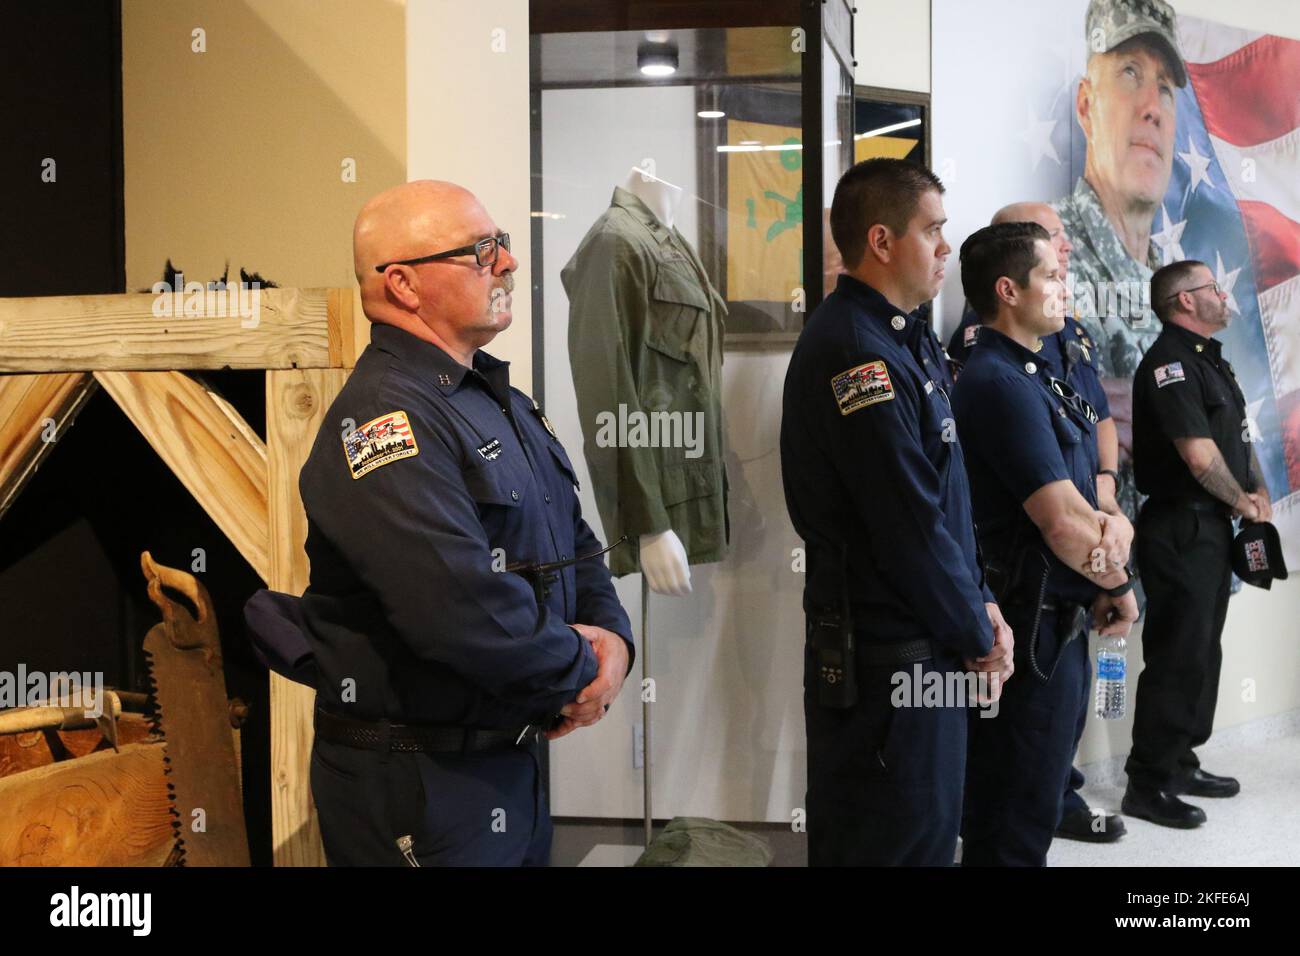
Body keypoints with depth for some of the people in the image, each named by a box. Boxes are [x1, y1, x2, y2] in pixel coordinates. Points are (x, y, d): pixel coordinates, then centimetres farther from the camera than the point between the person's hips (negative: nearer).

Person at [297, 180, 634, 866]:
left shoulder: (501, 401, 11)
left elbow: (573, 542, 14)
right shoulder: (385, 417, -22)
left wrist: (611, 635, -5)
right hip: (417, 787, -9)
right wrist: (579, 673, -16)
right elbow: (463, 604, -32)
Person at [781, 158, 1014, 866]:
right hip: (887, 659, -10)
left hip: (930, 649, 10)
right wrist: (979, 639, -10)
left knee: (931, 831, 21)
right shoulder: (854, 352, -21)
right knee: (895, 841, 5)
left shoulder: (908, 338, 11)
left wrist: (978, 601, 6)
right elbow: (911, 528, -22)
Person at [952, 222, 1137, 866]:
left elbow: (1087, 495, 13)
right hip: (1030, 625, -10)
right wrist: (1119, 585, -8)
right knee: (1018, 818, 3)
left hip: (1061, 619, 10)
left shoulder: (1034, 375, 13)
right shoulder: (999, 383, -19)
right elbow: (1063, 523, -24)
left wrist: (1111, 532, -6)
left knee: (1038, 794, 21)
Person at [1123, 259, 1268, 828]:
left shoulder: (1209, 359, 16)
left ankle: (1181, 763, 27)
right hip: (1181, 527, -10)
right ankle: (1148, 785, 1)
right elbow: (1200, 454, -22)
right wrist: (1242, 503, -7)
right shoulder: (1170, 362, -16)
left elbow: (1239, 436, 21)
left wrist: (1260, 493, 6)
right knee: (1177, 656, -7)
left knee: (1203, 650, 16)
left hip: (1213, 526, 10)